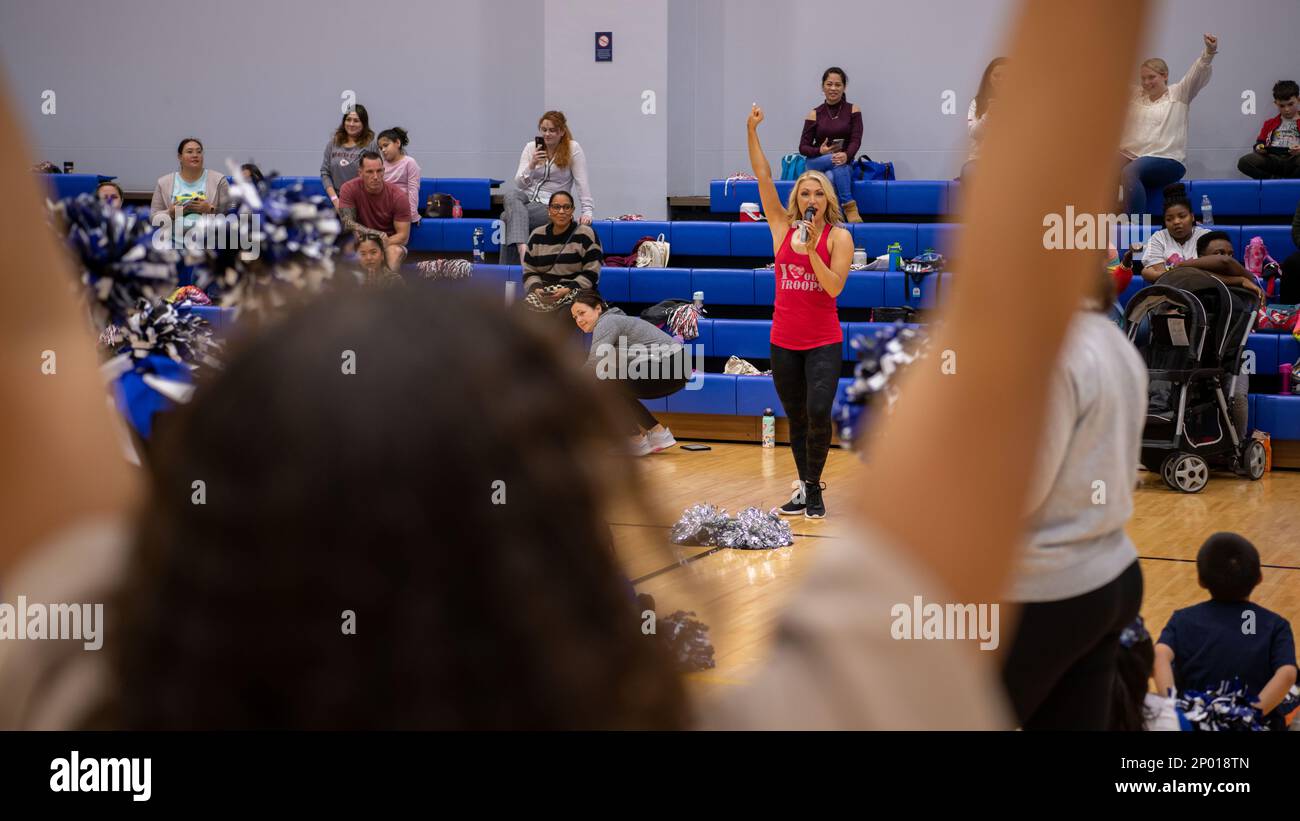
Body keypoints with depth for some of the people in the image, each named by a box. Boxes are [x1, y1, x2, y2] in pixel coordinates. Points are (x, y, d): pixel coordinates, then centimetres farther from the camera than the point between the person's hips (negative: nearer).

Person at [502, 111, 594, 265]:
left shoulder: (572, 149, -1)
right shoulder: (531, 147, 8)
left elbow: (582, 182, -6)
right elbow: (519, 184, 2)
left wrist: (587, 212, -17)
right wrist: (532, 165, -16)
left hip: (551, 206, -3)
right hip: (527, 198, 3)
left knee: (509, 216, -30)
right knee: (510, 196, -35)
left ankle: (507, 269, -27)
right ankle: (523, 251, -52)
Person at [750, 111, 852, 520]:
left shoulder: (839, 236, -4)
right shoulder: (782, 227, 3)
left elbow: (834, 287, -14)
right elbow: (763, 177, -2)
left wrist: (811, 250, -22)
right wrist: (752, 131, -9)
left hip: (824, 341, -3)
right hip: (783, 340, 3)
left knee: (818, 413, -16)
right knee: (796, 418, 10)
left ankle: (813, 488, -1)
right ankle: (804, 486, 21)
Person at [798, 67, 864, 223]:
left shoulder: (853, 111, 3)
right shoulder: (814, 114, 4)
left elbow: (856, 140, -8)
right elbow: (803, 147, 3)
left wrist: (846, 155, -30)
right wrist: (820, 151, -18)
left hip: (844, 166, 0)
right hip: (816, 165, 1)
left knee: (830, 177, -37)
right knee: (835, 161, -35)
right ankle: (849, 206, -36)